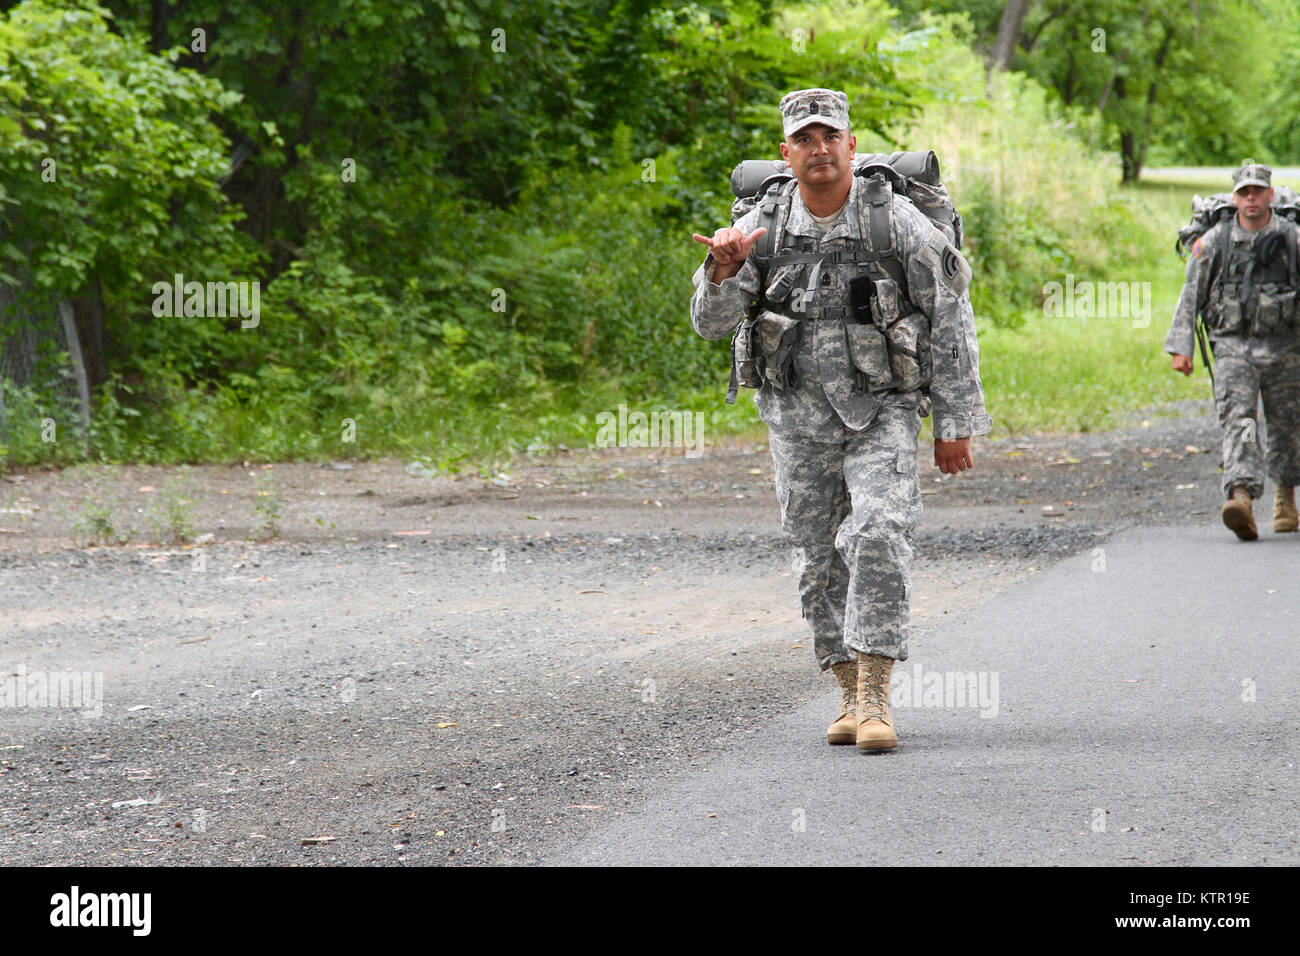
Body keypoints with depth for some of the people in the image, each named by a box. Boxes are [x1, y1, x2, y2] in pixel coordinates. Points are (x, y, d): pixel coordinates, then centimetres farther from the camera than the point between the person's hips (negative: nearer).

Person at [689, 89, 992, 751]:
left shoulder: (897, 223, -10)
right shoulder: (763, 227, -3)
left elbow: (950, 322, -4)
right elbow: (711, 323, -7)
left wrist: (955, 424, -4)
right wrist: (723, 269, -28)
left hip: (882, 412, -3)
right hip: (799, 421, 3)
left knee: (877, 537, -21)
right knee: (821, 563, 7)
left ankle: (875, 698, -19)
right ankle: (853, 697, 20)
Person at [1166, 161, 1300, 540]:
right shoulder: (1214, 241, 1)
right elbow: (1191, 296, 5)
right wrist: (1181, 348, -1)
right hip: (1232, 346, -1)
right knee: (1238, 422, -16)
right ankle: (1241, 499, -31)